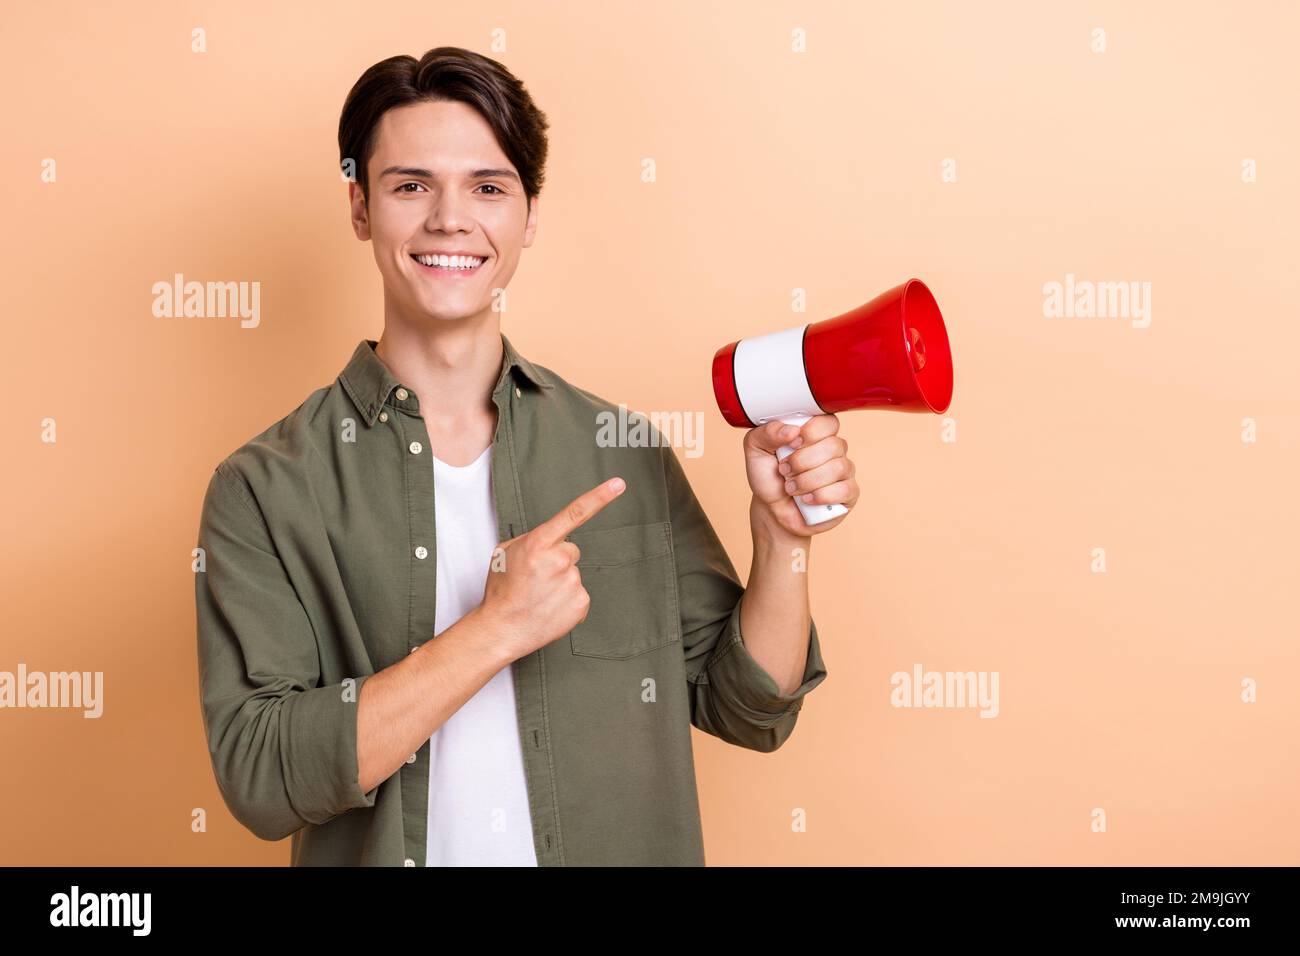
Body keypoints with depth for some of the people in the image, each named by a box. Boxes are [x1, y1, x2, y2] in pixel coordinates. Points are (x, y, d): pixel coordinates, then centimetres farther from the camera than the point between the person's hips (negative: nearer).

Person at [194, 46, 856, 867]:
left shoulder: (628, 456, -7)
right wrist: (494, 630, -25)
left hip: (621, 844, 2)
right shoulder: (266, 488, -12)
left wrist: (783, 537, -17)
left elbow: (749, 712, -2)